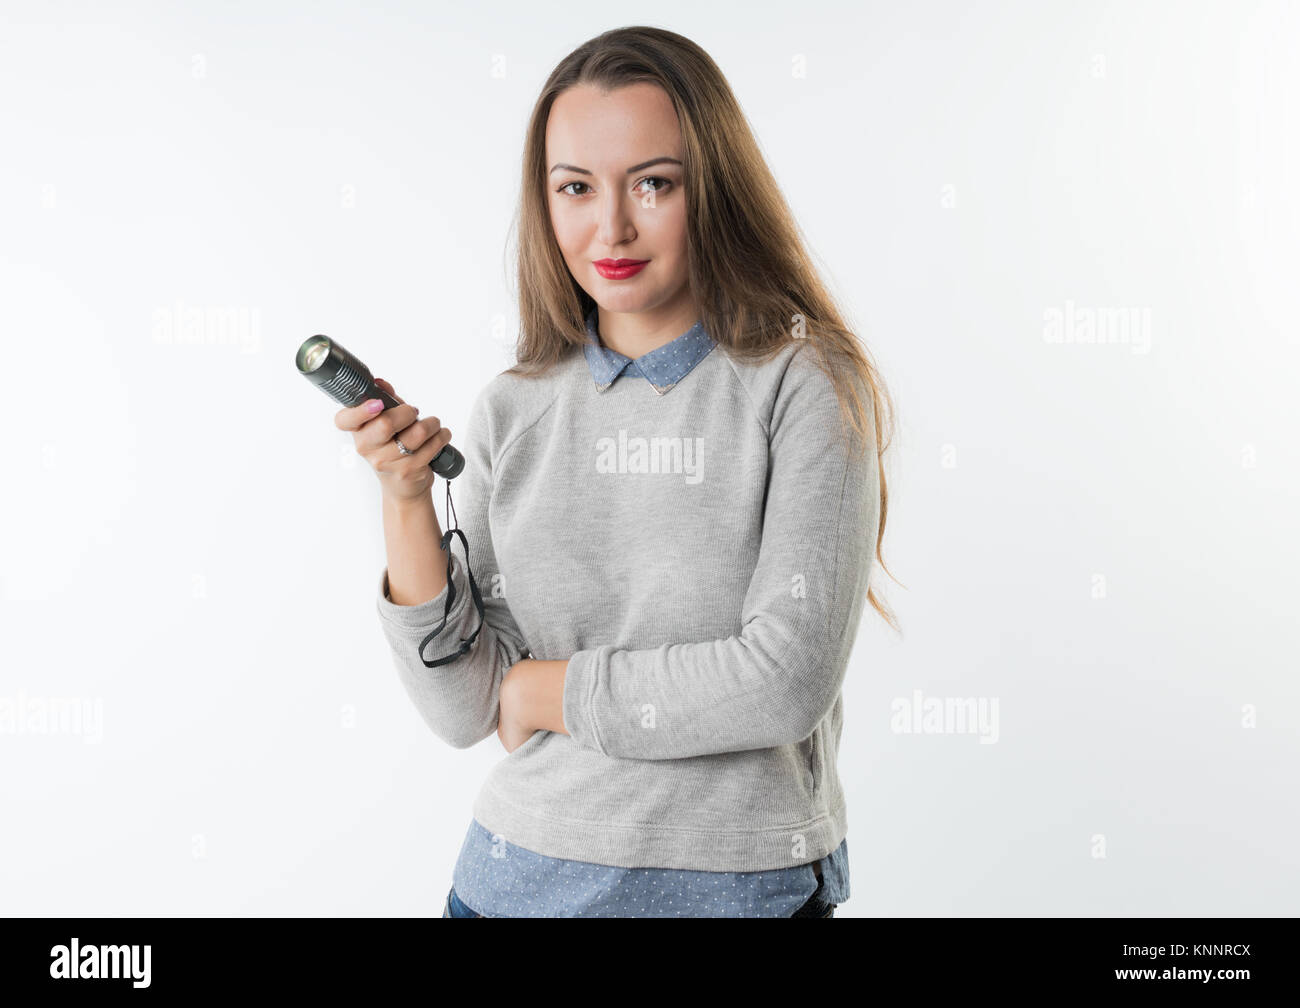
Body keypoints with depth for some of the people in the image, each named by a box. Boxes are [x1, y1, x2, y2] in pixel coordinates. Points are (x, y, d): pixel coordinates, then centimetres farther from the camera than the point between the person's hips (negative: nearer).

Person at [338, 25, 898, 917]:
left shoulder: (807, 384, -11)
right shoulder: (512, 412, -2)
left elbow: (787, 682, -19)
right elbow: (466, 713, -4)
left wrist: (545, 689, -9)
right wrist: (406, 502, -16)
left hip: (742, 883, -2)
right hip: (522, 874, 3)